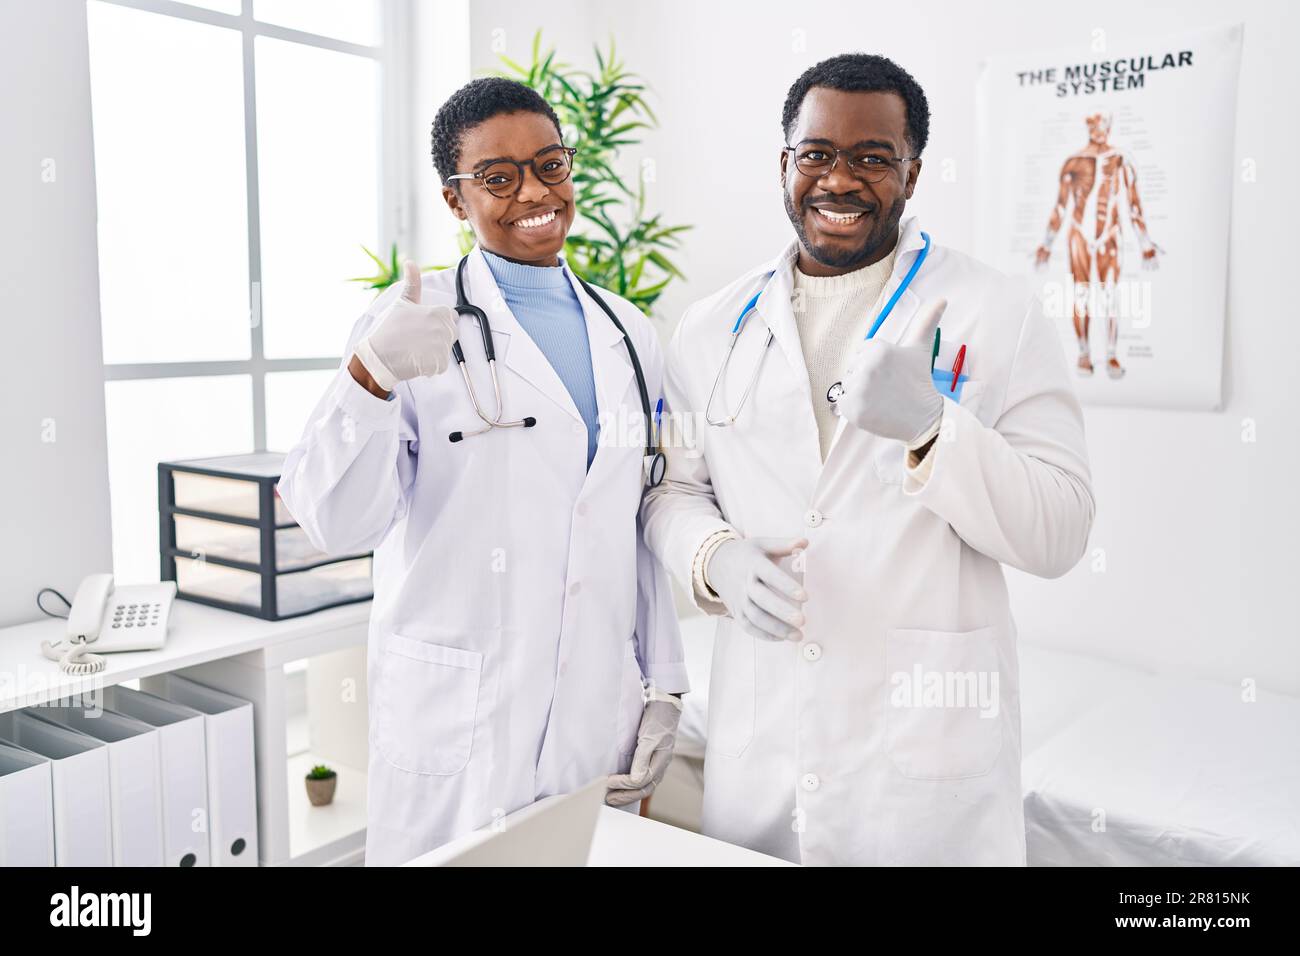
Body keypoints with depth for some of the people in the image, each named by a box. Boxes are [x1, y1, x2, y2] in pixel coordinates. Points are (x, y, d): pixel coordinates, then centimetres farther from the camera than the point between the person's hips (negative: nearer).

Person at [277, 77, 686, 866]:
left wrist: (664, 688, 7)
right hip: (455, 726, -3)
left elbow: (649, 528, 12)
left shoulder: (629, 337, 8)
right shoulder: (415, 325, -6)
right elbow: (337, 523, -14)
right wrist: (370, 377, -31)